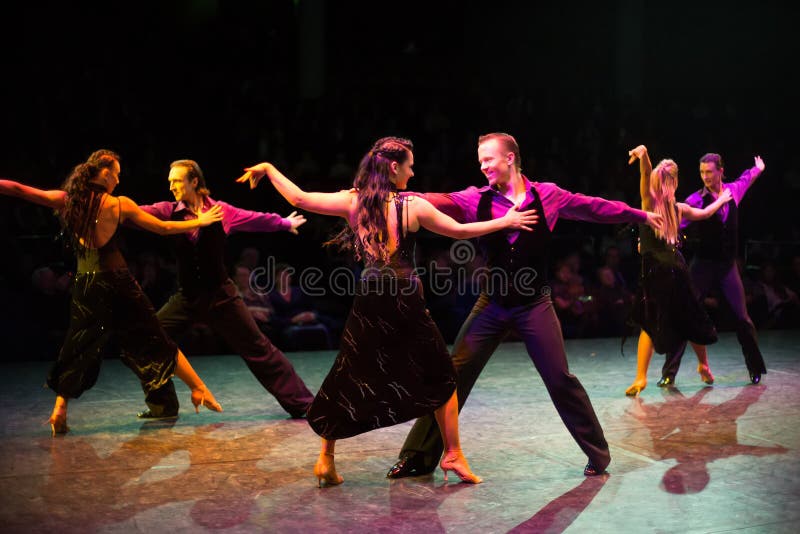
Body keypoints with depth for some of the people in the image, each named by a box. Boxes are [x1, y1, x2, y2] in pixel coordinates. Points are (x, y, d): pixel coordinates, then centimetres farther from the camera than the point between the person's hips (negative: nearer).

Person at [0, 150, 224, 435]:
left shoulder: (65, 201, 1)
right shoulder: (120, 205, -3)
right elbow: (164, 228, 3)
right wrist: (200, 221, 15)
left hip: (85, 287, 2)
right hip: (119, 284, -2)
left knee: (76, 350, 16)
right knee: (157, 342, 7)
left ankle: (60, 410, 8)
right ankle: (199, 389, 13)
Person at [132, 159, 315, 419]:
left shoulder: (219, 210, -5)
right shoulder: (169, 211, -2)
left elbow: (255, 219, 10)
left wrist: (285, 223, 23)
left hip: (221, 295, -2)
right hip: (187, 297, 2)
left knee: (259, 348, 1)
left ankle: (301, 403, 11)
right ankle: (163, 405, 10)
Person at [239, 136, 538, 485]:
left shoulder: (352, 201, -1)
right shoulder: (413, 205, -6)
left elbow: (299, 198, 0)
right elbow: (460, 231, 2)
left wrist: (268, 168, 15)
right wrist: (506, 221, 14)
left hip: (368, 303, 3)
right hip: (406, 303, -3)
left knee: (348, 380, 14)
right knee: (441, 378, 14)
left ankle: (326, 460, 13)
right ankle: (453, 456, 15)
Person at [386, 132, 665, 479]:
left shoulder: (547, 196, -2)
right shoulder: (476, 200, -3)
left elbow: (594, 207, 7)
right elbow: (437, 202, -16)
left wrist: (641, 215, 14)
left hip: (535, 304, -1)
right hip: (492, 304, 1)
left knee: (560, 379, -1)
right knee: (454, 375, -2)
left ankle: (598, 453, 19)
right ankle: (419, 455, 8)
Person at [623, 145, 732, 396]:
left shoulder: (649, 200, -1)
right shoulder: (679, 208, 8)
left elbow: (646, 173, -19)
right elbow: (705, 213, 27)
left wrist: (643, 156, -40)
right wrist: (722, 199, 46)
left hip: (654, 270, -3)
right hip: (677, 269, 3)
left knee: (651, 323, 1)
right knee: (690, 319, 17)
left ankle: (641, 377, -8)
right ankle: (703, 365, 34)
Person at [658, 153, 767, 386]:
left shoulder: (733, 190, 4)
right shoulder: (696, 199, -9)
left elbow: (747, 177, 27)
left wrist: (758, 168, 48)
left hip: (728, 265, 3)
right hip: (703, 264, -3)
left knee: (742, 317, 1)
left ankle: (755, 368, 22)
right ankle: (669, 373, -3)